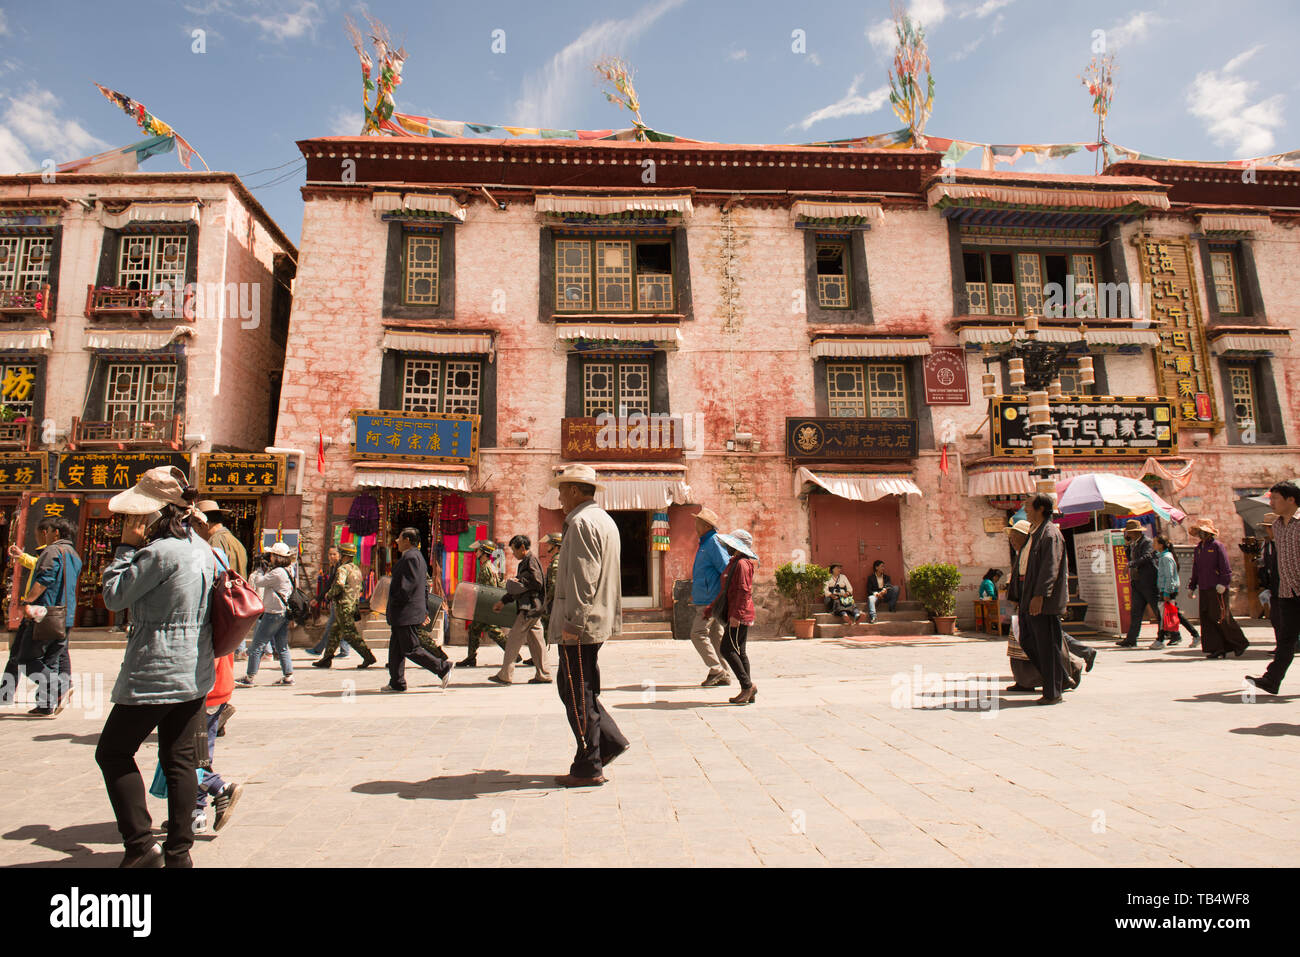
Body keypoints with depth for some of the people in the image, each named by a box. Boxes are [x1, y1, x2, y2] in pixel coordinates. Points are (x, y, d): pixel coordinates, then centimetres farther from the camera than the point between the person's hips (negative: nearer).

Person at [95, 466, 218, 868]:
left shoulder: (159, 552, -19)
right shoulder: (201, 548, 7)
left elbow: (114, 596, -9)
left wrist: (128, 545, -6)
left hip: (154, 673, -8)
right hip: (195, 673, 8)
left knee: (112, 753, 11)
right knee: (181, 761, 13)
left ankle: (141, 845, 11)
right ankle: (179, 850, 20)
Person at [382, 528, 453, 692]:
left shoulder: (410, 557, -15)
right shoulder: (417, 556, 18)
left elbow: (407, 586, -22)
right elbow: (425, 585, 20)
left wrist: (393, 605, -16)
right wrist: (424, 610, 22)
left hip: (406, 612, -10)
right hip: (404, 614, 10)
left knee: (411, 649, -7)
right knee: (396, 648, 13)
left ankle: (443, 667, -5)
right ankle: (397, 683, 18)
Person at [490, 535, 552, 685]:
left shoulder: (531, 560, -11)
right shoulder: (525, 562, 20)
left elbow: (537, 583, -20)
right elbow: (517, 587, 26)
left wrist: (519, 582, -9)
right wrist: (503, 601, 24)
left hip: (530, 607, -10)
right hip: (533, 610, 10)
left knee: (513, 639, -4)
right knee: (536, 640, 10)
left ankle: (505, 676, 2)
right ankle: (543, 675, 13)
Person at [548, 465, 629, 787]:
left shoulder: (581, 522, -14)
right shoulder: (605, 520, 18)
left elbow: (582, 578, -22)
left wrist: (572, 621, -20)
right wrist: (612, 619, 23)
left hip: (579, 625, -10)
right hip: (598, 621, 10)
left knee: (578, 696, 0)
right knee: (571, 687, 18)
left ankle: (588, 769, 9)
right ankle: (610, 740, 20)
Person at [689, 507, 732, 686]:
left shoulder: (714, 542, -14)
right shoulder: (704, 543, 18)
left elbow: (726, 570, -20)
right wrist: (695, 594, 25)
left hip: (711, 600, -10)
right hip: (704, 600, 10)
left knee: (698, 634, -9)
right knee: (715, 636, 10)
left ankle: (716, 670, -3)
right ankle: (722, 676, 15)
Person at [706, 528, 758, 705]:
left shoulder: (742, 564, -12)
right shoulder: (733, 563, 20)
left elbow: (744, 591, -20)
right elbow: (726, 591, 27)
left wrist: (736, 614, -26)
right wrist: (711, 608, 29)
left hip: (740, 616, -10)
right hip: (737, 616, 10)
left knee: (727, 649, -11)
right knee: (739, 652, 10)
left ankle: (748, 685, -6)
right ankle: (748, 692, 14)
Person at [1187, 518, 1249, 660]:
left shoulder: (1217, 546, -4)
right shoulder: (1198, 549, 16)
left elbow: (1226, 568, -10)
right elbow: (1195, 570, 21)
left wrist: (1222, 584, -19)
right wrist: (1191, 587, 17)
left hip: (1217, 590, -7)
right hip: (1204, 590, 7)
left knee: (1221, 618, -4)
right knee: (1206, 619, 2)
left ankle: (1240, 644, 15)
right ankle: (1216, 649, 5)